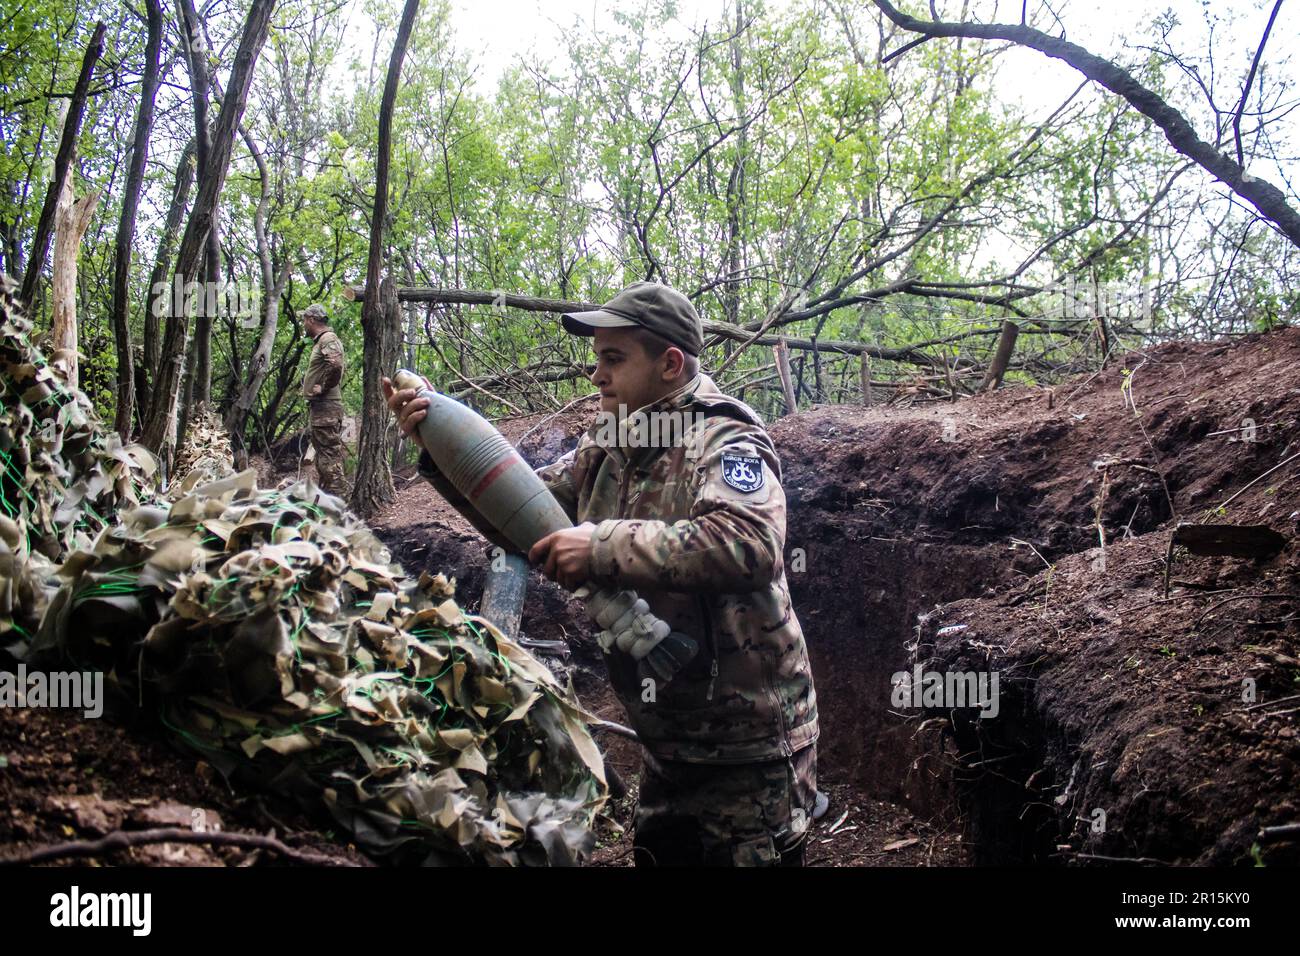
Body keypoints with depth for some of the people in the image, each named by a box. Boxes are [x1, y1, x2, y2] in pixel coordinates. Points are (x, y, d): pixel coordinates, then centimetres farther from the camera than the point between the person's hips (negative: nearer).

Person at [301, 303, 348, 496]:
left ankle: (337, 496, -11)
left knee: (329, 453, -11)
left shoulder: (328, 339, -12)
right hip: (319, 407, 11)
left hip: (326, 407, -11)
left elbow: (337, 364, -30)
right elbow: (340, 365, 26)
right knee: (323, 452, 16)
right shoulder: (322, 340, 20)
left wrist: (323, 387, -19)